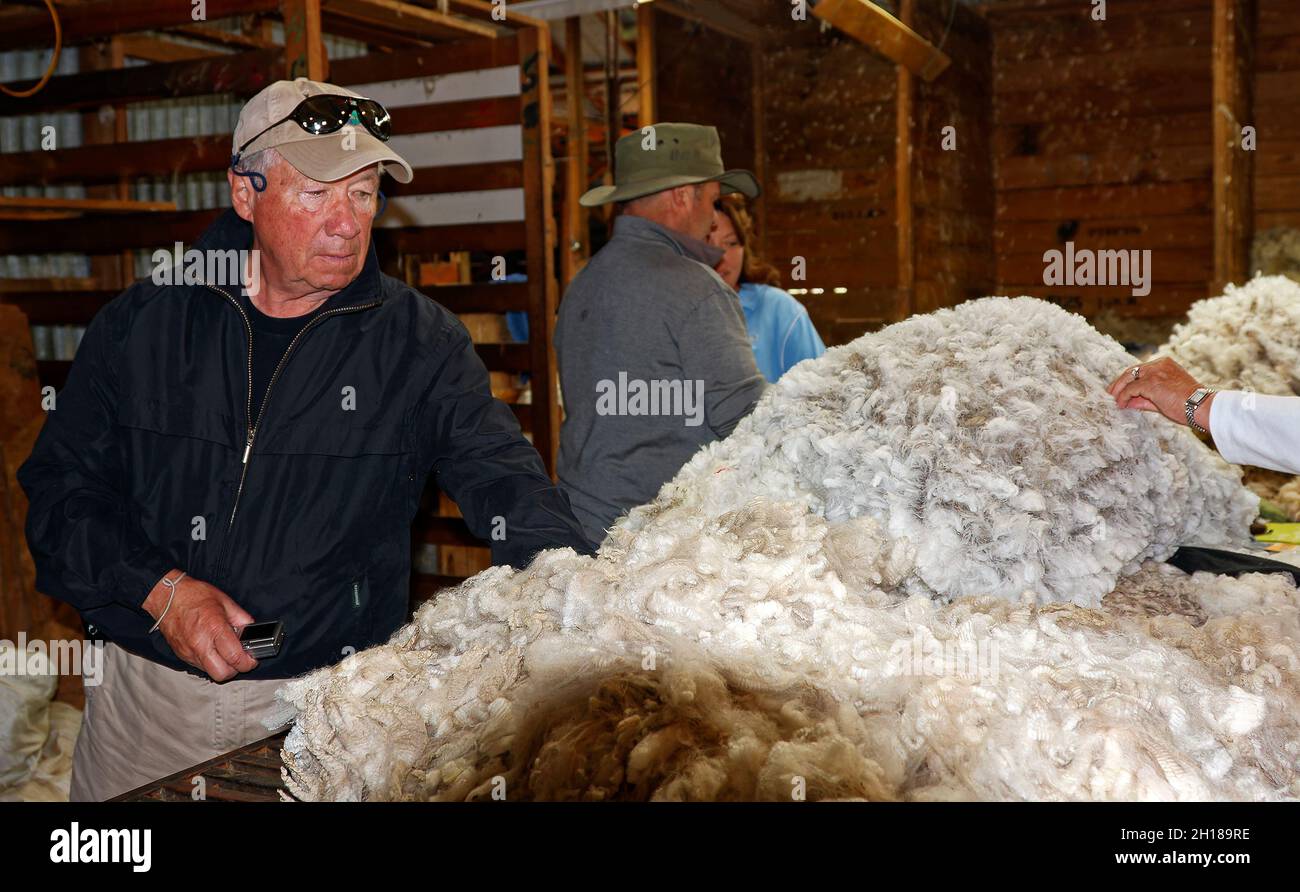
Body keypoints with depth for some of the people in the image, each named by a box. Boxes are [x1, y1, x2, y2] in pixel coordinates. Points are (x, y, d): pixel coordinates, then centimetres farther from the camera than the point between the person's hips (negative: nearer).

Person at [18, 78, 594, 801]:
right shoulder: (142, 322, -1)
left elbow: (508, 486, -17)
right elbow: (59, 490, 3)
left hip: (332, 707, -1)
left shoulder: (420, 342, -6)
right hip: (147, 696, 2)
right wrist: (158, 589, -13)